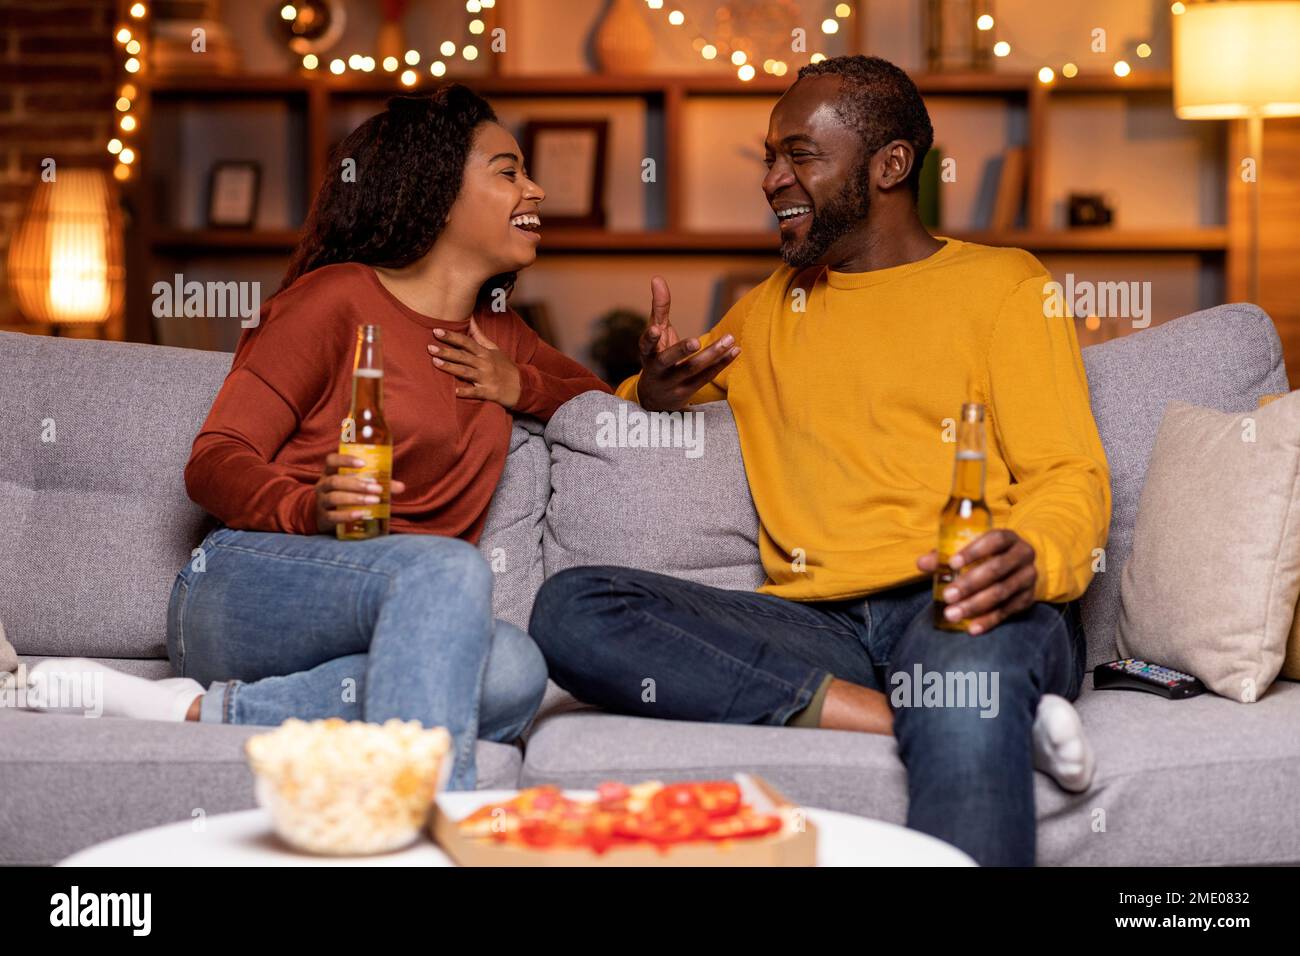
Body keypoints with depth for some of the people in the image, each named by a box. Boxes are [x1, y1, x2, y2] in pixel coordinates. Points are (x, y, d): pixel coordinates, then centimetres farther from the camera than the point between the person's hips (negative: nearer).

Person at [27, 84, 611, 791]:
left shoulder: (498, 336, 25)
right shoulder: (339, 298, 3)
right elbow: (214, 462, -2)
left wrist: (520, 386, 15)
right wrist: (312, 508, -25)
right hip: (250, 585, -5)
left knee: (514, 672, -32)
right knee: (448, 567, -37)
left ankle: (210, 713, -33)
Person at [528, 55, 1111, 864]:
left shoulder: (1003, 284, 14)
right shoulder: (768, 310, 29)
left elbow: (1071, 478, 3)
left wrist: (1030, 557, -22)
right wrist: (655, 392, 11)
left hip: (963, 607, -6)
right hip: (816, 623, 6)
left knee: (969, 680, -44)